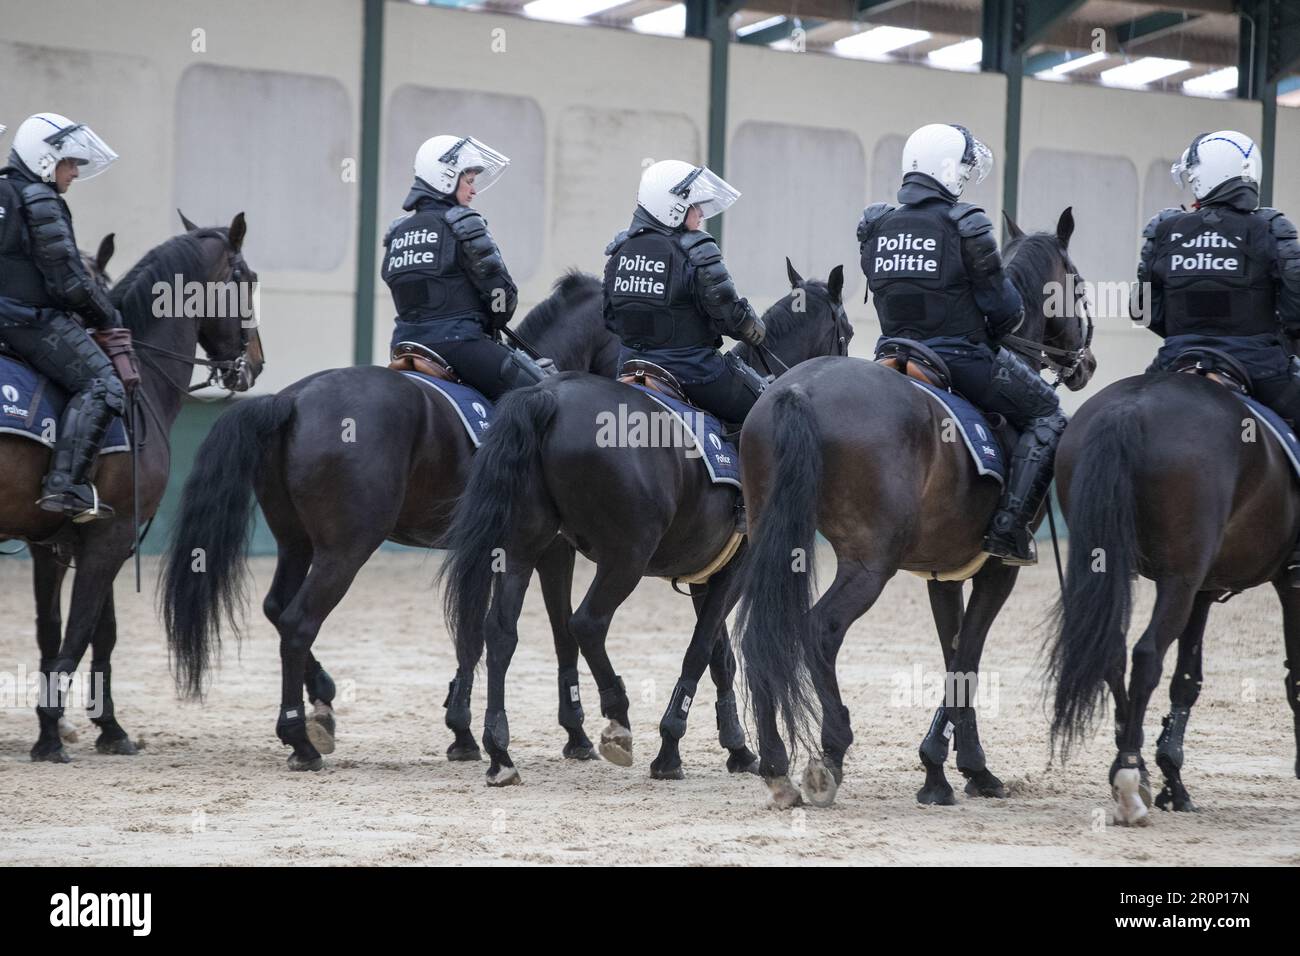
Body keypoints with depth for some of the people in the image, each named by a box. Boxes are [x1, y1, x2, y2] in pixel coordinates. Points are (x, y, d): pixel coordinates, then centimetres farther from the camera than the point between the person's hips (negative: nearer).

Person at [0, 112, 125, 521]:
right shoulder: (40, 201, -12)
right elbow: (68, 279, -15)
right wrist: (108, 318, -1)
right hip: (34, 318, -10)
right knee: (101, 386, -17)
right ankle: (66, 484, -28)